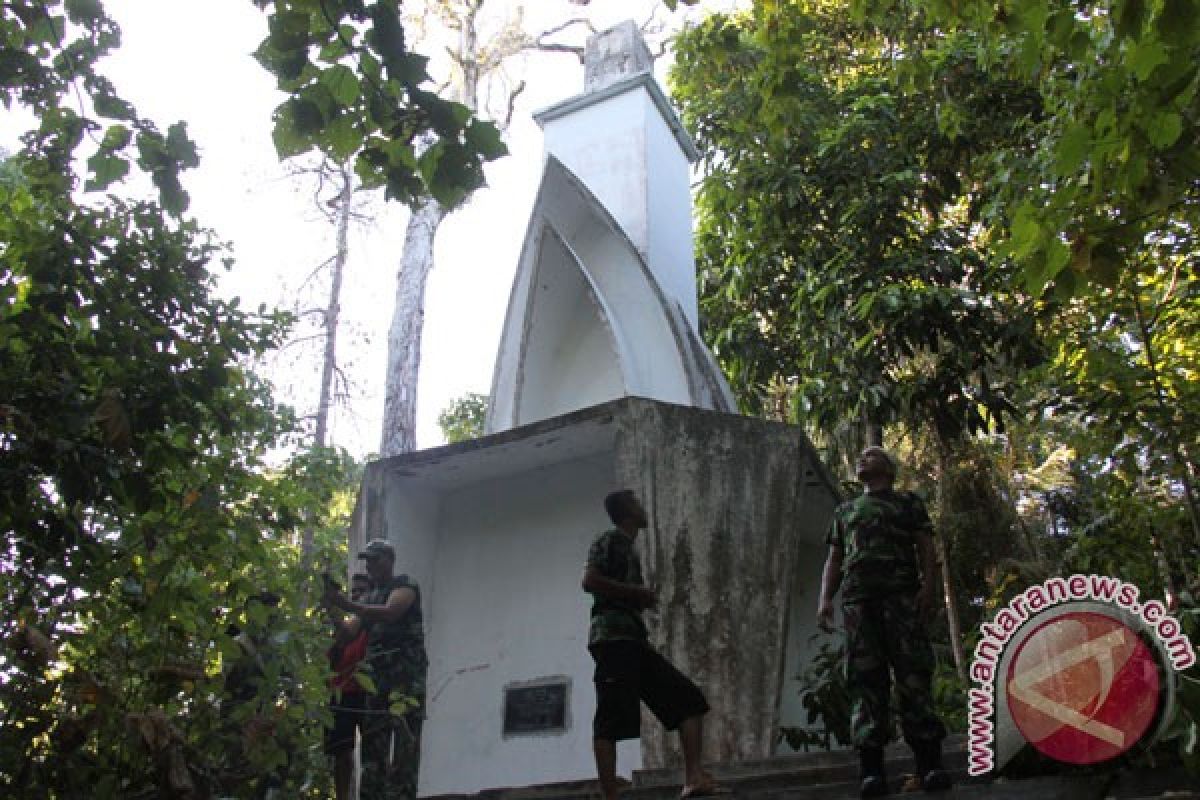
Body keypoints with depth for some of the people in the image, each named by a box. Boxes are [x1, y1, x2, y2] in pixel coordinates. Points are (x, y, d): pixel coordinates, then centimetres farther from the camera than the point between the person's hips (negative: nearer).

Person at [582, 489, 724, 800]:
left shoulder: (628, 548, 27)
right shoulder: (609, 541, 0)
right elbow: (590, 581, -16)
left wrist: (643, 598, 13)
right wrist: (638, 591, -9)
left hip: (633, 639, 9)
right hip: (613, 635, -9)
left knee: (689, 699, 2)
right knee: (611, 719, -13)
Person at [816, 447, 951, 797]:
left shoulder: (908, 502, 21)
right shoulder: (844, 511, 30)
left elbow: (926, 548, 10)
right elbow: (834, 560, 24)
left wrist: (929, 584, -9)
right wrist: (825, 599, 7)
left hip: (902, 593, -2)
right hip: (857, 597, 3)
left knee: (913, 674, -11)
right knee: (865, 678, -8)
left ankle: (929, 763, -14)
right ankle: (872, 769, -14)